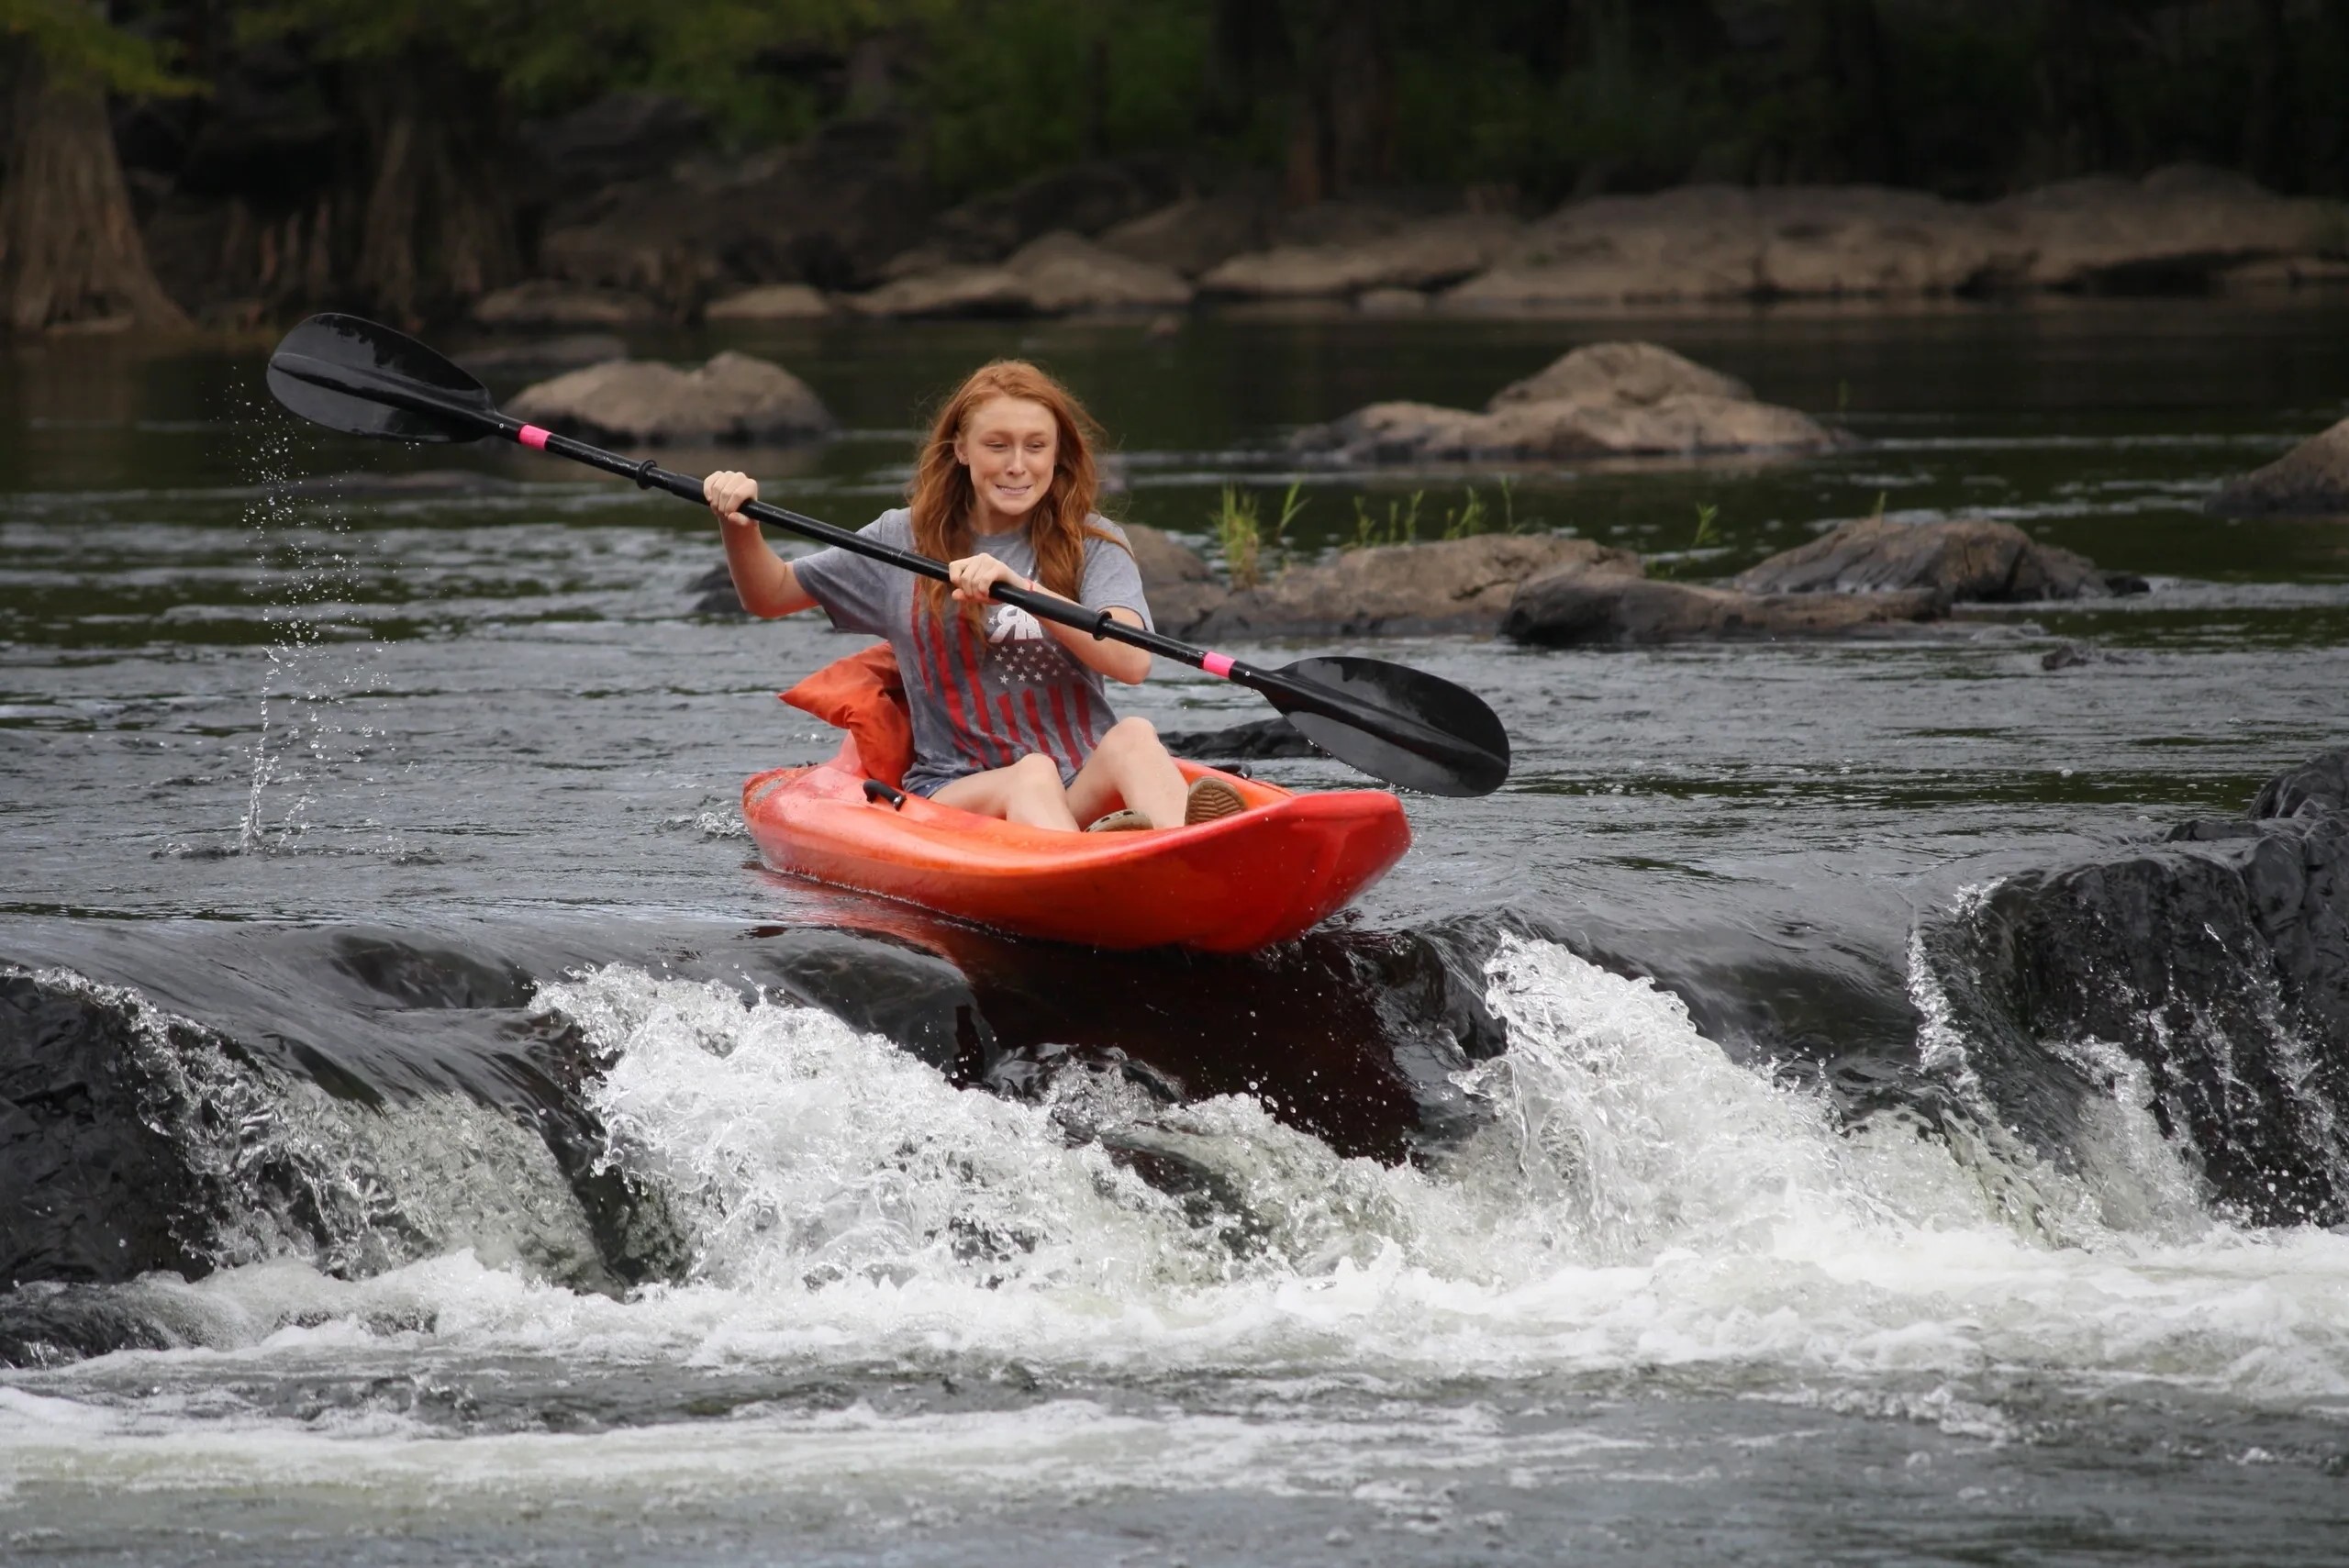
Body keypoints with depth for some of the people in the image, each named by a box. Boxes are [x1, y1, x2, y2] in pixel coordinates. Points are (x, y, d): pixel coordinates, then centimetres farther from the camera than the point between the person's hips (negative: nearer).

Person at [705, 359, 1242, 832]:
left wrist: (1020, 588, -23)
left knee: (1134, 736, -34)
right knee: (1031, 776, -35)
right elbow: (769, 595, 23)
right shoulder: (905, 541, 14)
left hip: (1087, 787, 0)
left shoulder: (1093, 547, 8)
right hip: (954, 794, 0)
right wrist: (740, 524, 1)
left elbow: (1132, 661, -11)